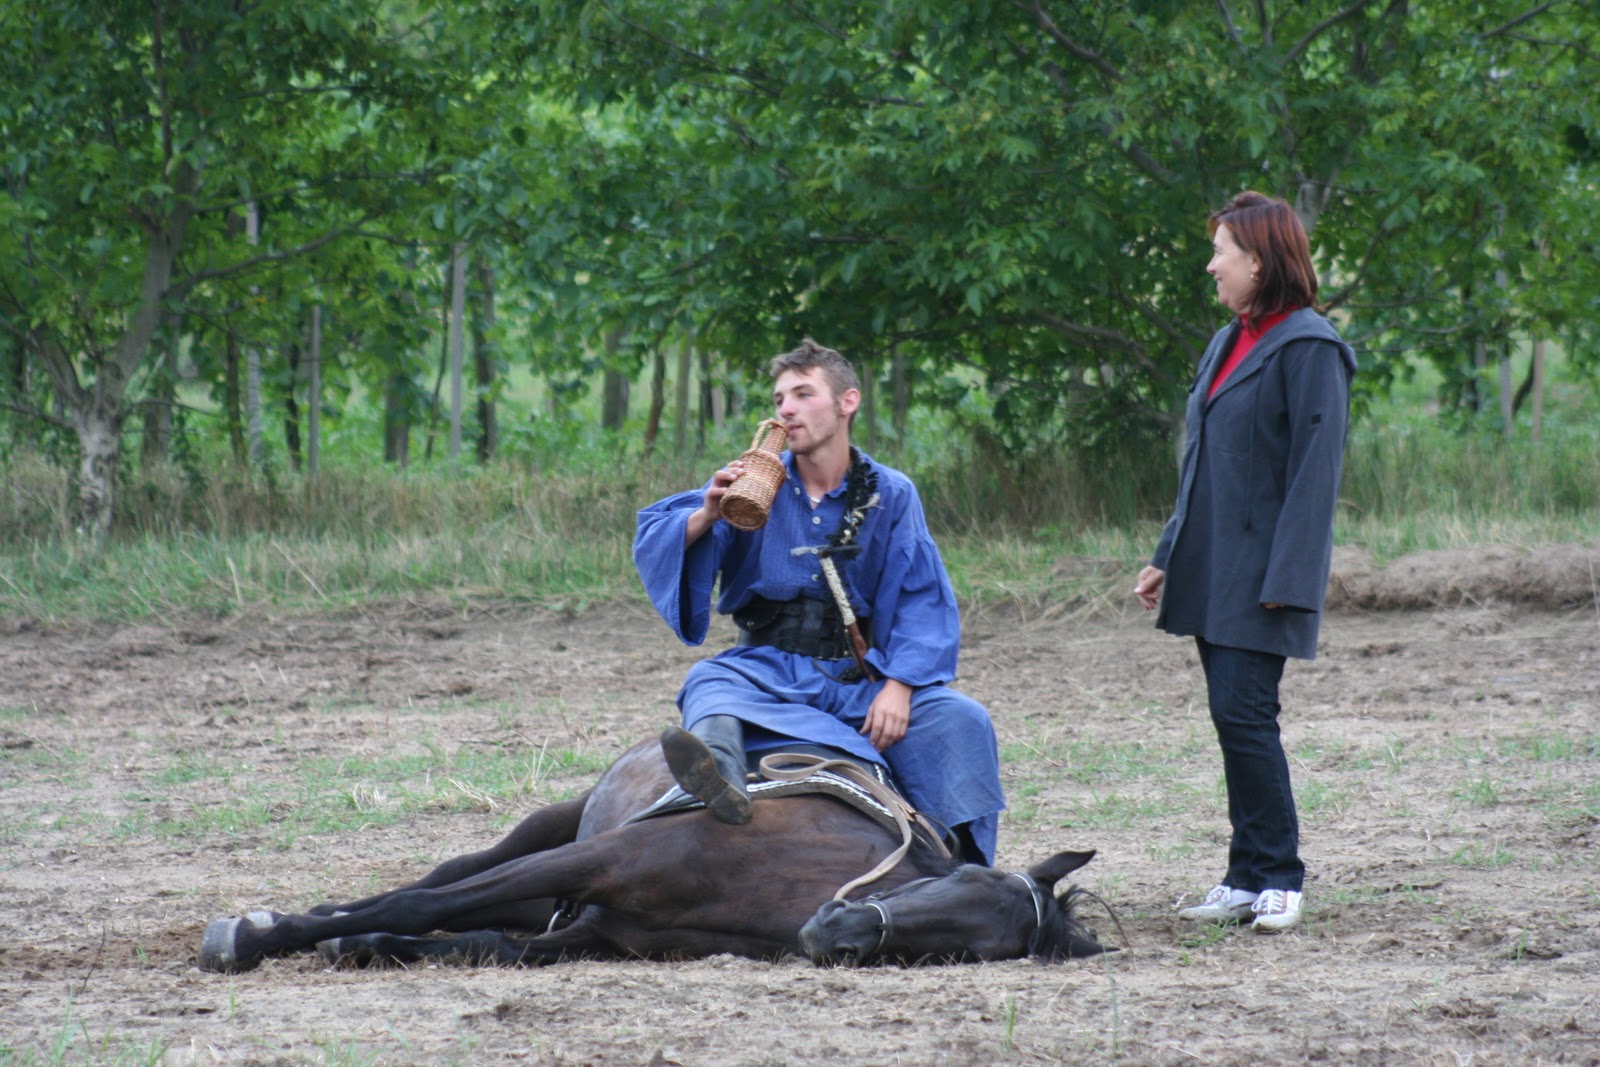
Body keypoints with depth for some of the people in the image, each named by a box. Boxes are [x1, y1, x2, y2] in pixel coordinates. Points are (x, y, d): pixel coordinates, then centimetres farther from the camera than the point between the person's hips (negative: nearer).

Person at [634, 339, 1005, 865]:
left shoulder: (890, 494, 5)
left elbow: (921, 598, -1)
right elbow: (652, 544, 4)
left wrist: (898, 687, -16)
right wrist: (708, 515, -18)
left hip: (859, 676, 1)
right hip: (769, 669, -1)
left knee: (959, 719, -22)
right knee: (710, 684, -34)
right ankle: (718, 776, -68)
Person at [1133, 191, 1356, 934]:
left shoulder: (1307, 350, -11)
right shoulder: (1228, 344, 17)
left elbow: (1314, 472, -15)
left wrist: (1286, 578, -21)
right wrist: (1168, 558, 18)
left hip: (1261, 574, -9)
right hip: (1213, 571, 9)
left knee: (1244, 716, -12)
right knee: (1234, 721, 9)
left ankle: (1279, 879, -4)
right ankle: (1249, 879, 13)